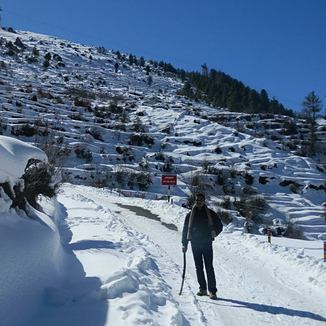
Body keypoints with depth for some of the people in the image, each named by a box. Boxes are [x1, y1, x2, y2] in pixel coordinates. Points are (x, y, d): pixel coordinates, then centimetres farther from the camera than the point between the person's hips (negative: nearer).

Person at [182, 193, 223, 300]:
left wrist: (213, 234, -4)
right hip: (195, 244, 2)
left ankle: (212, 291, -6)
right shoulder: (190, 215, 7)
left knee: (209, 267, -7)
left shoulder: (210, 214, 4)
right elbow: (185, 230, 9)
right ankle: (203, 289, 15)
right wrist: (184, 244, 3)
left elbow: (219, 226, 11)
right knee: (198, 267, 6)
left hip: (207, 243, -2)